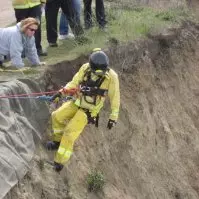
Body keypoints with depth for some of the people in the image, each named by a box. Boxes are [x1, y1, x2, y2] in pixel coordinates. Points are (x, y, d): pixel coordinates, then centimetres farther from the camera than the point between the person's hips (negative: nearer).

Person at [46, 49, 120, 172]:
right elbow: (74, 82, 4)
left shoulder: (111, 77, -20)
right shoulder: (85, 68, -10)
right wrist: (62, 92, -10)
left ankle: (60, 162, -2)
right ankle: (58, 141, 20)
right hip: (77, 102, 5)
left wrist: (113, 117, -8)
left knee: (70, 132, -12)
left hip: (89, 110, -5)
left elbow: (115, 98, -11)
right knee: (57, 116, -5)